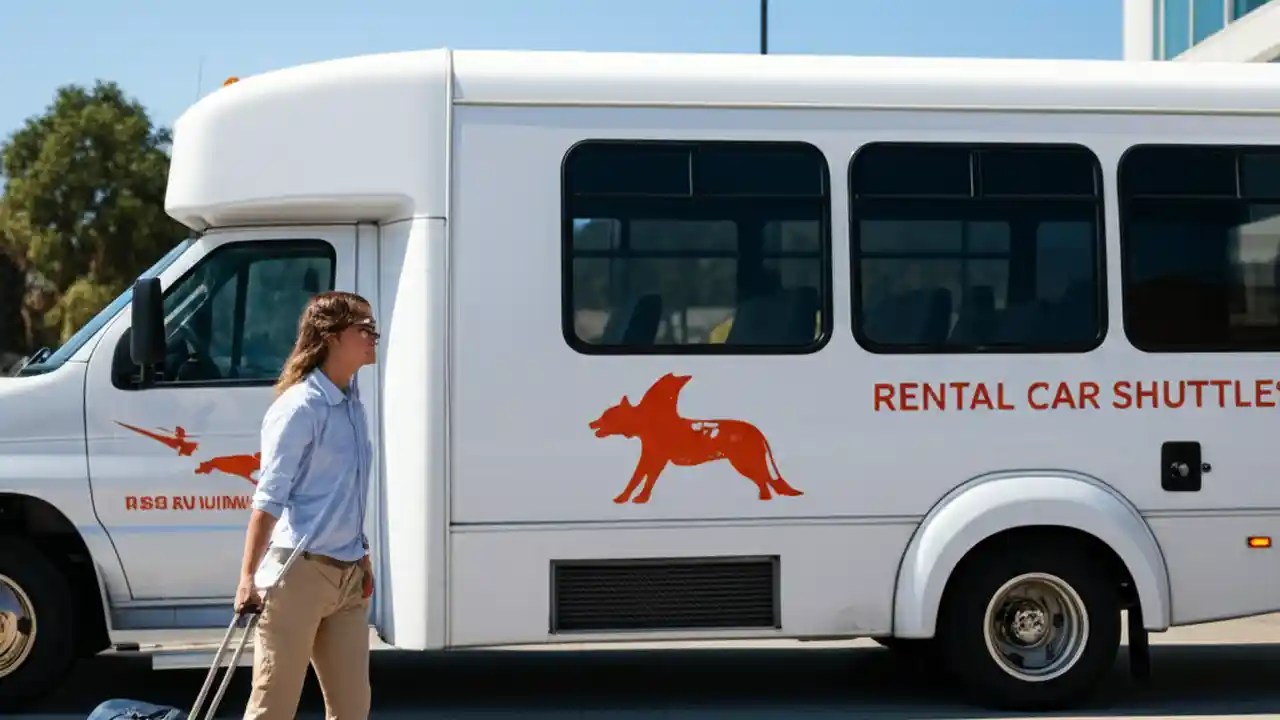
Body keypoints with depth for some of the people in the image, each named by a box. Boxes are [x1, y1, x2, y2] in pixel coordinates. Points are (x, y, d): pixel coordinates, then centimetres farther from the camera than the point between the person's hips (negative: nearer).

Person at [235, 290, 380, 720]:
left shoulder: (352, 404, 12)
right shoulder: (300, 407, -12)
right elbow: (269, 497, -17)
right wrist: (249, 576, -21)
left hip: (347, 574, 8)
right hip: (298, 572, -8)